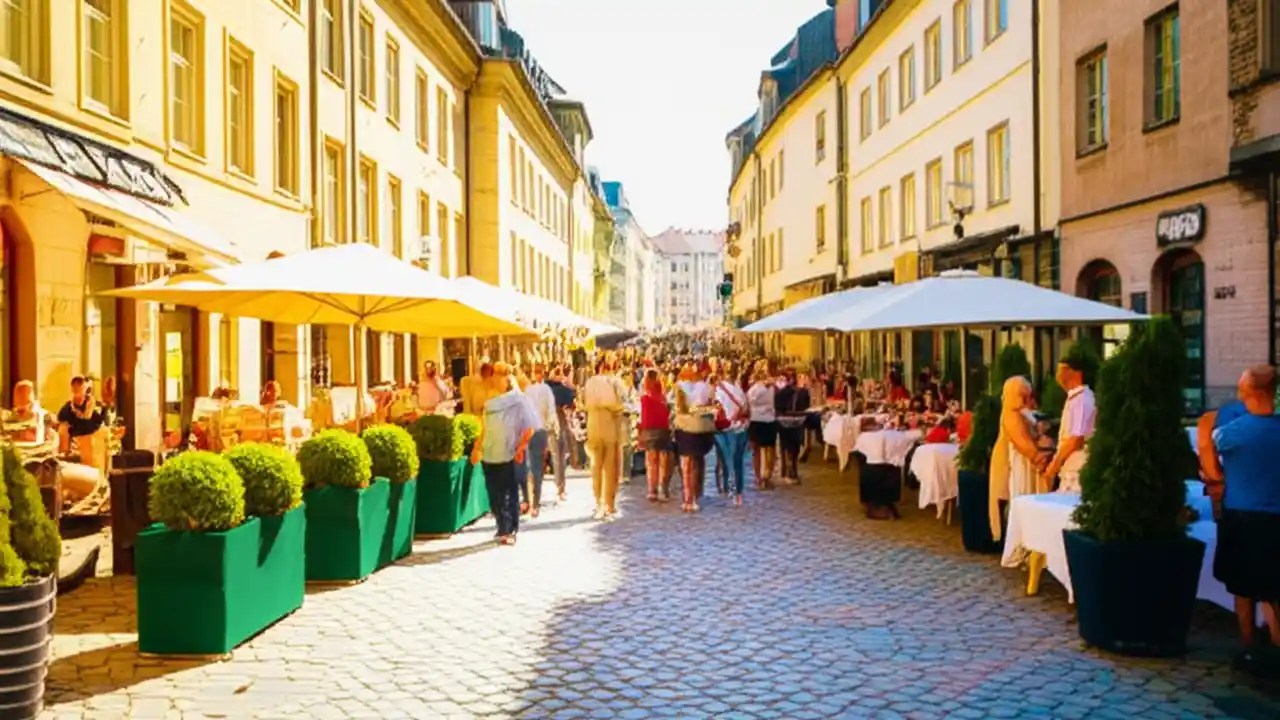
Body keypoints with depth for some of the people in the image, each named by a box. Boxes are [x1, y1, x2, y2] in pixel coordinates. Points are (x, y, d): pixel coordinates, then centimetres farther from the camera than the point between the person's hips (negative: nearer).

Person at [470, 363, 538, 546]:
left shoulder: (519, 400, -5)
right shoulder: (491, 401, 13)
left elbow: (531, 427, -7)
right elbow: (485, 428, 18)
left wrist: (521, 447, -12)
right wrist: (477, 448, 12)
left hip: (509, 455, -6)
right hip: (489, 454, 6)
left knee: (509, 495, -1)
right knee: (494, 496, 8)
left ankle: (510, 531, 6)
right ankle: (503, 528, 20)